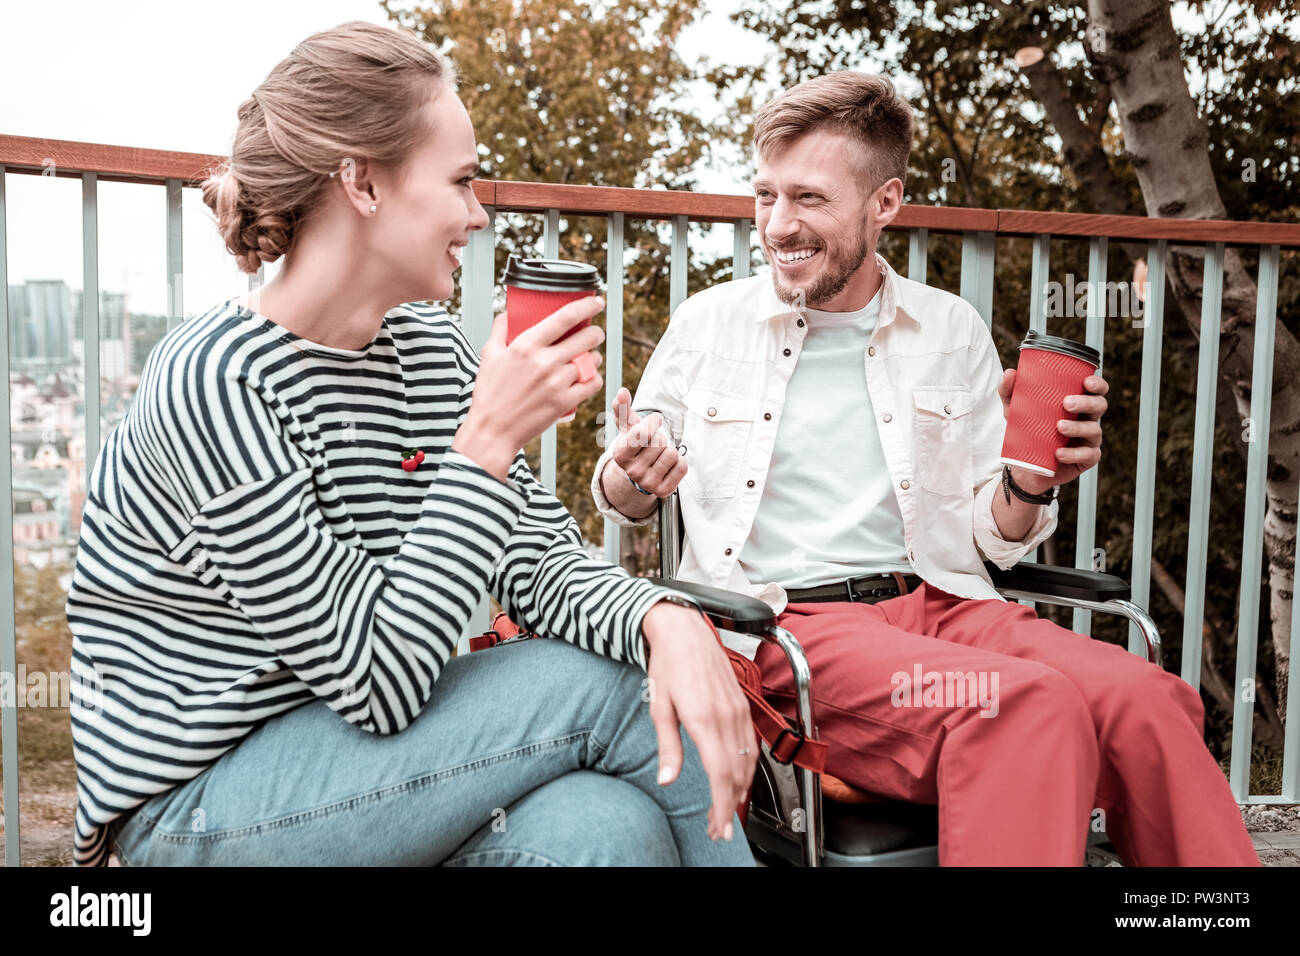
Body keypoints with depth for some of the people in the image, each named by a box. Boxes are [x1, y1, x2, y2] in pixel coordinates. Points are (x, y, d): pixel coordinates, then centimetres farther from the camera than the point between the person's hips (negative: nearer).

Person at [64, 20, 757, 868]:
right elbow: (374, 681, -24)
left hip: (355, 752, 6)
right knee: (612, 689, -19)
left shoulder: (432, 351, 2)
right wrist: (491, 442, -26)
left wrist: (666, 621, -25)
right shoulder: (216, 382, -22)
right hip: (199, 803, -6)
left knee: (613, 824, -24)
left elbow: (545, 560, -4)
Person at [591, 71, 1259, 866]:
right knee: (1031, 704, -33)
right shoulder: (709, 323, 9)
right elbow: (622, 498, 16)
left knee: (1147, 701, -26)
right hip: (781, 619, -3)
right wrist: (631, 477, -8)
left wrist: (1031, 485, -8)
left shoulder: (953, 333, 14)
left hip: (936, 603, 3)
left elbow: (987, 538, 15)